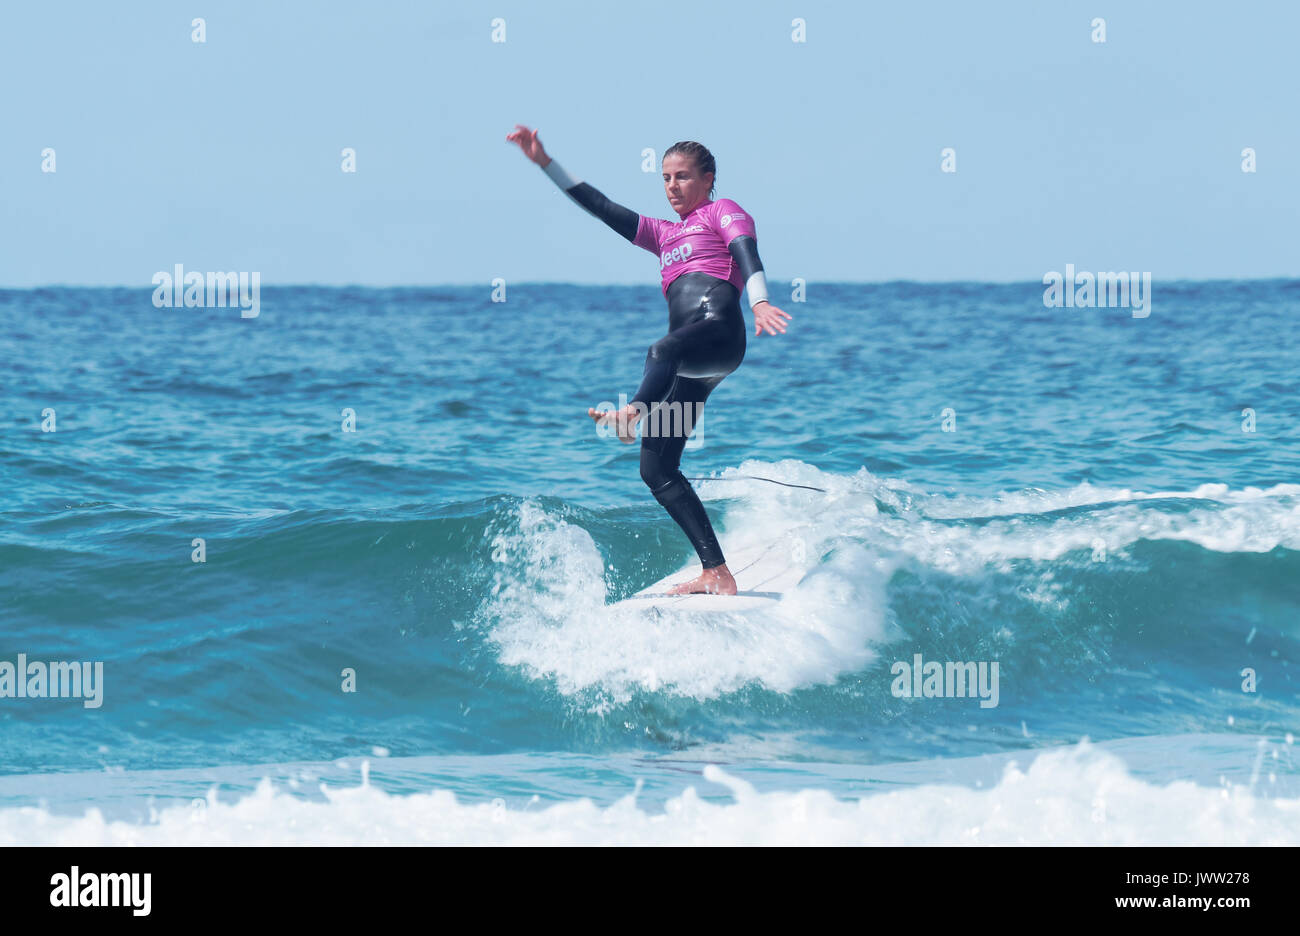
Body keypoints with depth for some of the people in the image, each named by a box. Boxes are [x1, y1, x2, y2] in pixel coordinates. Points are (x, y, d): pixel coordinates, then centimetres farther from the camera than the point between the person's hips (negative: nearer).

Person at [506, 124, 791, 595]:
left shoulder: (722, 211, 16)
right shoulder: (664, 234, 35)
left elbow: (745, 251, -4)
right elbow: (601, 207, 32)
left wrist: (759, 301, -25)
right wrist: (545, 162, 27)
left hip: (719, 329, -7)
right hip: (688, 362, 7)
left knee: (663, 352, -41)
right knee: (656, 468, -4)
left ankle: (633, 414, -70)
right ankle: (717, 574, -8)